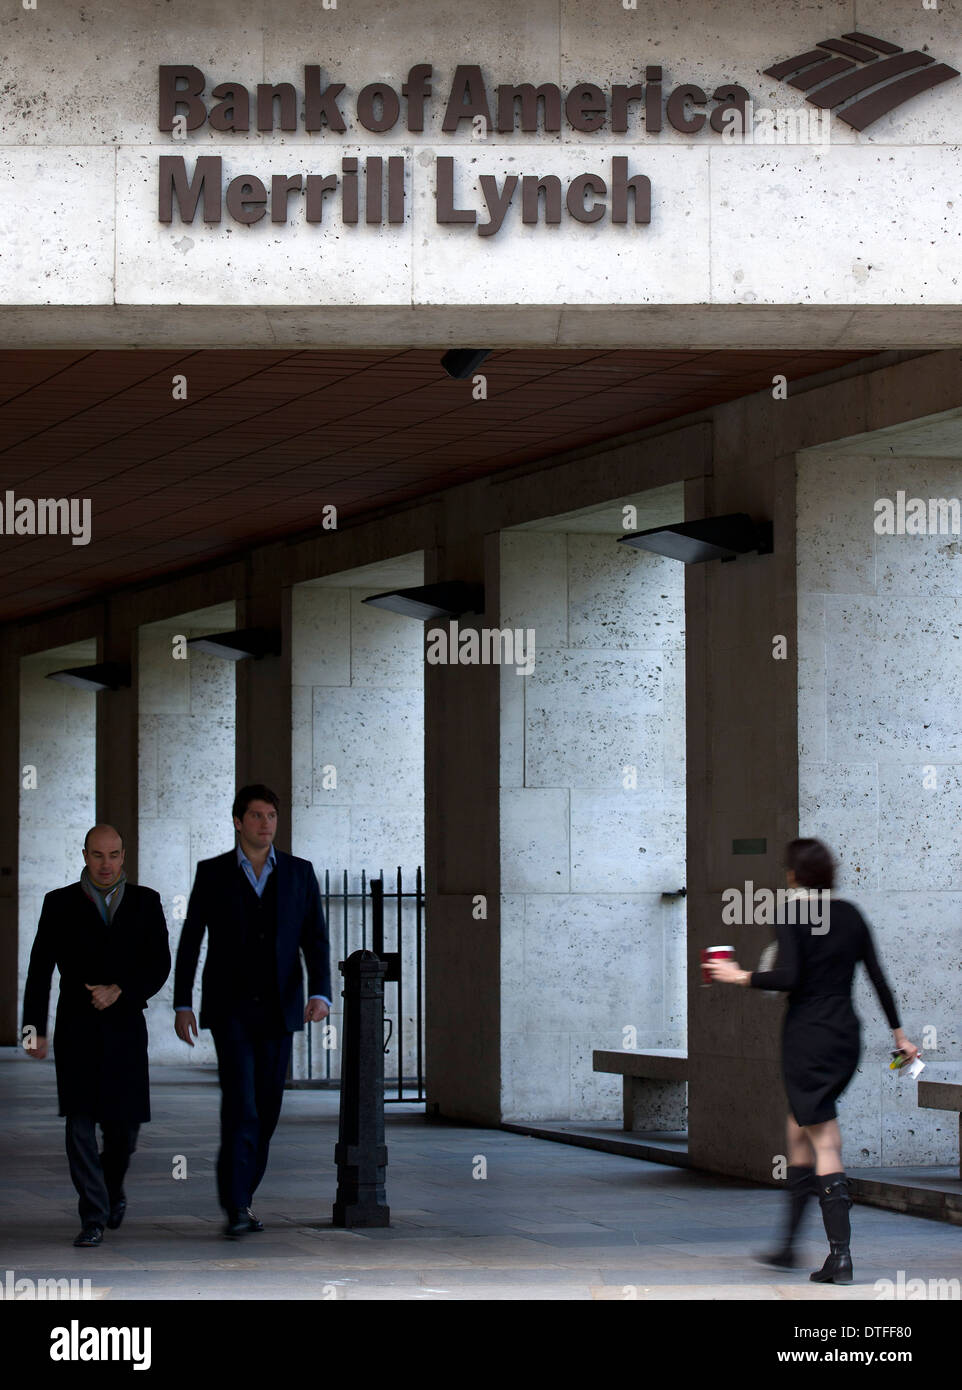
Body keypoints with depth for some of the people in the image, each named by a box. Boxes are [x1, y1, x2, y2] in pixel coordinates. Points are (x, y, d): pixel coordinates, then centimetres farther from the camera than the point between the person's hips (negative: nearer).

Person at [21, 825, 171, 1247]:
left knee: (125, 1123, 5)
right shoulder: (60, 904, 5)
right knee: (80, 1122, -8)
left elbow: (159, 965, 4)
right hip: (77, 1031, -1)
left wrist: (119, 991, -11)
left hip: (126, 1027, 1)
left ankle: (112, 1188, 35)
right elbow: (40, 970, 2)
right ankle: (93, 1218, -6)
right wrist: (35, 1027, -7)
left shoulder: (145, 903, 8)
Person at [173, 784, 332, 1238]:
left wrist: (321, 994, -14)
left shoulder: (299, 873, 5)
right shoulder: (213, 873, 2)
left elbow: (315, 940, 1)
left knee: (266, 1110, 7)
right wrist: (182, 1004, -1)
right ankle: (237, 1208, -15)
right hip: (230, 1008, -3)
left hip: (279, 1008, 3)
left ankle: (239, 1195, 22)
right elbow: (190, 941, 4)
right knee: (240, 1104, -14)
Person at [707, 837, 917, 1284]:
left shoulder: (790, 913, -9)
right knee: (798, 1132, 18)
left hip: (807, 1037, -6)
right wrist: (899, 1033, 16)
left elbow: (789, 976, -20)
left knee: (825, 1146, -6)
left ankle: (840, 1256, -11)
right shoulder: (850, 913, 9)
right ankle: (788, 1244, 23)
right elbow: (877, 977, 10)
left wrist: (739, 976, -6)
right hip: (847, 1037, 6)